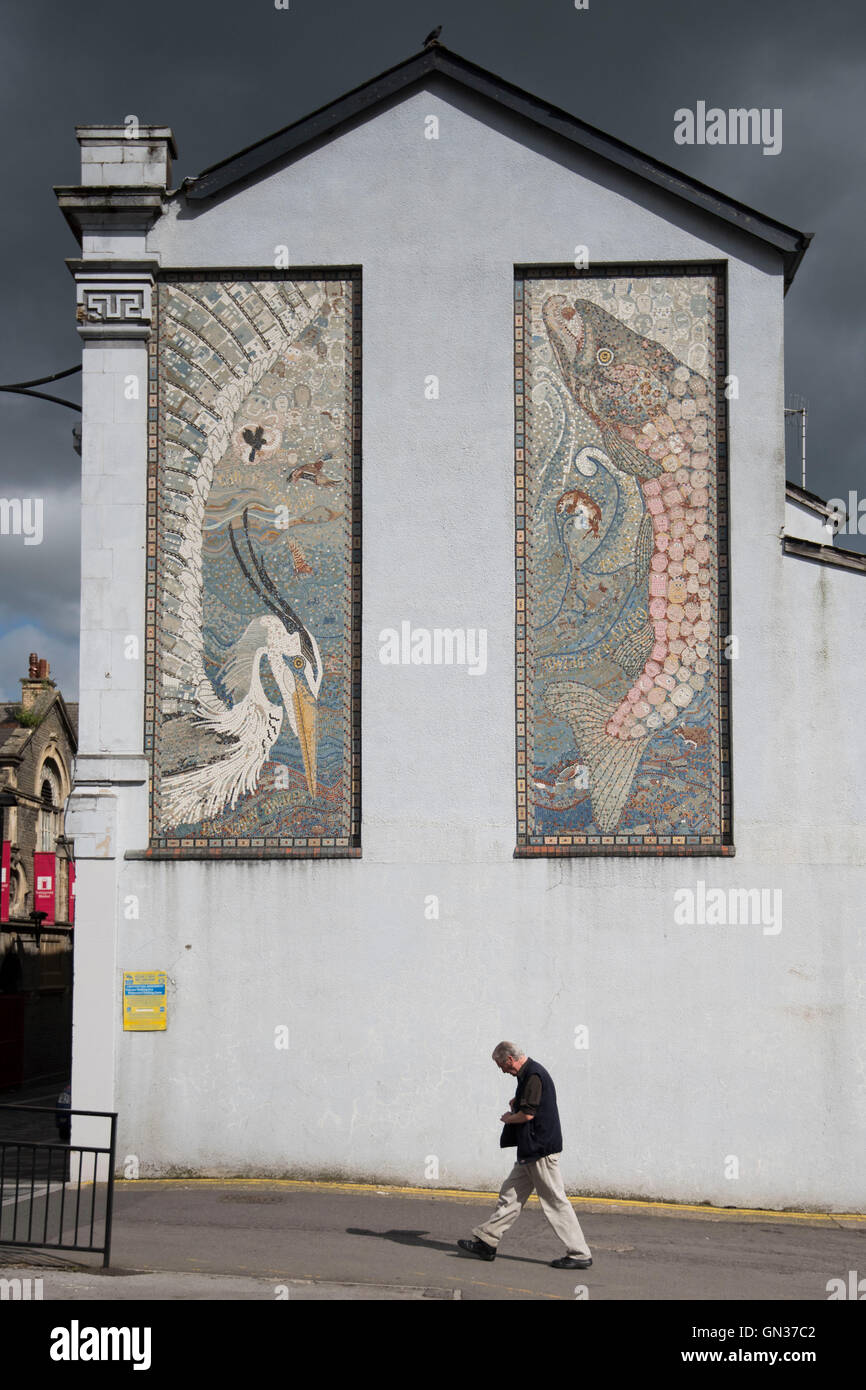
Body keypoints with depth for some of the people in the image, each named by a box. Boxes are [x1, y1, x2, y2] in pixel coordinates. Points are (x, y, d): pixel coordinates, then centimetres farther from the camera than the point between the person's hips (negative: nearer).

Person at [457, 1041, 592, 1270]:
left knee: (555, 1200, -5)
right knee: (510, 1193, 13)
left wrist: (508, 1118, -4)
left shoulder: (533, 1076, -17)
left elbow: (528, 1114, -22)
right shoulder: (528, 1074, 15)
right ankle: (487, 1242, 18)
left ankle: (580, 1255, -1)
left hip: (540, 1149, -11)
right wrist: (518, 1102, 14)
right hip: (531, 1150, 11)